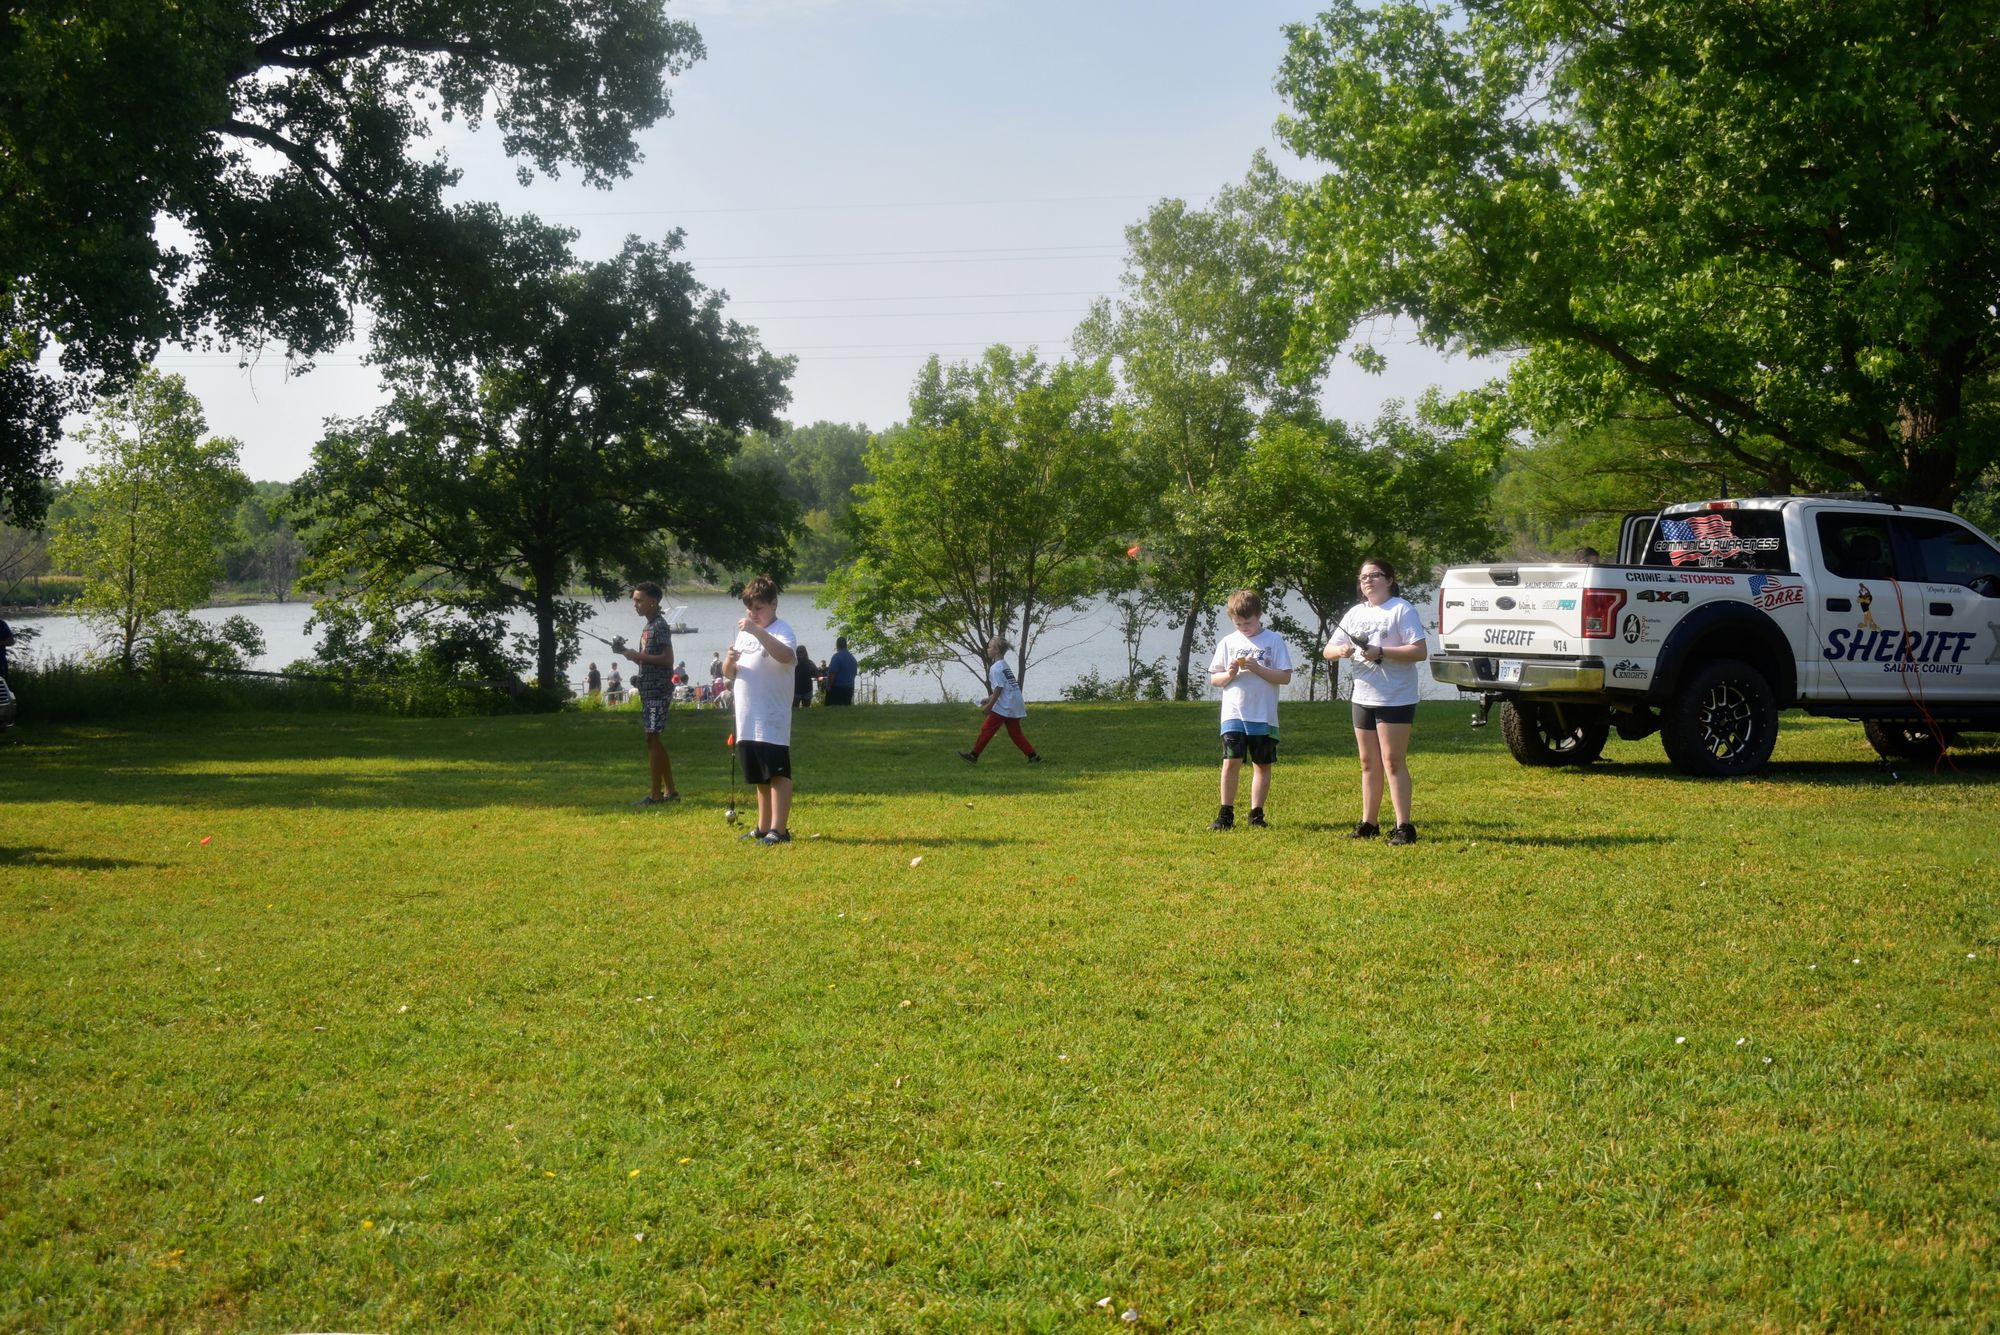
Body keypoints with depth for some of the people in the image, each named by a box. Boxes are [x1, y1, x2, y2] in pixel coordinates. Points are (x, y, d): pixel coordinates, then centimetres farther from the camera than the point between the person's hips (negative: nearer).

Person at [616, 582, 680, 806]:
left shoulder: (660, 626, -12)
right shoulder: (648, 627, 17)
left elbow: (667, 659, -20)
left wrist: (638, 655, -17)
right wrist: (626, 652, 9)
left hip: (658, 690, -10)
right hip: (648, 689, 10)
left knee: (653, 739, -9)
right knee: (655, 740, 12)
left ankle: (655, 795, -7)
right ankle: (670, 791, 17)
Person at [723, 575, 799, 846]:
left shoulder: (781, 631, -8)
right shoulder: (744, 633, 17)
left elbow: (785, 655, -32)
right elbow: (728, 673, 18)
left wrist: (757, 631, -38)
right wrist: (730, 661, -6)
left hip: (772, 719, -8)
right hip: (747, 720, 8)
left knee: (777, 773, -10)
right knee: (760, 777, 15)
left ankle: (779, 829, -11)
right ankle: (763, 827, 22)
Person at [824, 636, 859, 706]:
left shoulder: (837, 656, -11)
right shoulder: (852, 658, 13)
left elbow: (832, 674, -17)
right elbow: (854, 674, 22)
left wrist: (829, 687, -12)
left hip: (837, 688, -7)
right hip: (849, 689, 7)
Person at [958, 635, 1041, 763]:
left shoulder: (995, 668, -13)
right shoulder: (1004, 665, 16)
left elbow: (999, 689, -17)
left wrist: (989, 705, -11)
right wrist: (989, 699, 22)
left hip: (1004, 707, -9)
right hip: (1015, 706, 9)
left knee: (987, 729, 2)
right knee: (1015, 732, 11)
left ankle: (973, 755, 10)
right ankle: (1033, 755, 6)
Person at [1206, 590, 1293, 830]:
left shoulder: (1274, 640, 1)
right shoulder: (1227, 642, 9)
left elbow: (1285, 676, -4)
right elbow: (1213, 679, 11)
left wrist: (1257, 668, -16)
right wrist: (1229, 674, -10)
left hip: (1264, 715, -1)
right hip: (1233, 714, 1)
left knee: (1262, 764, 6)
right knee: (1231, 762, -7)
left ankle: (1256, 814, 15)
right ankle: (1226, 814, 0)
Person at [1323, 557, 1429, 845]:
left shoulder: (1402, 610, -8)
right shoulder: (1355, 613, 13)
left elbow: (1420, 651, -17)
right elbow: (1328, 651, 12)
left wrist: (1381, 652, -23)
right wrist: (1340, 651, -12)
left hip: (1396, 700, -7)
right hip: (1363, 698, 7)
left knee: (1393, 762, -9)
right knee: (1369, 764, 12)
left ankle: (1404, 827, -8)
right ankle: (1368, 824, 19)